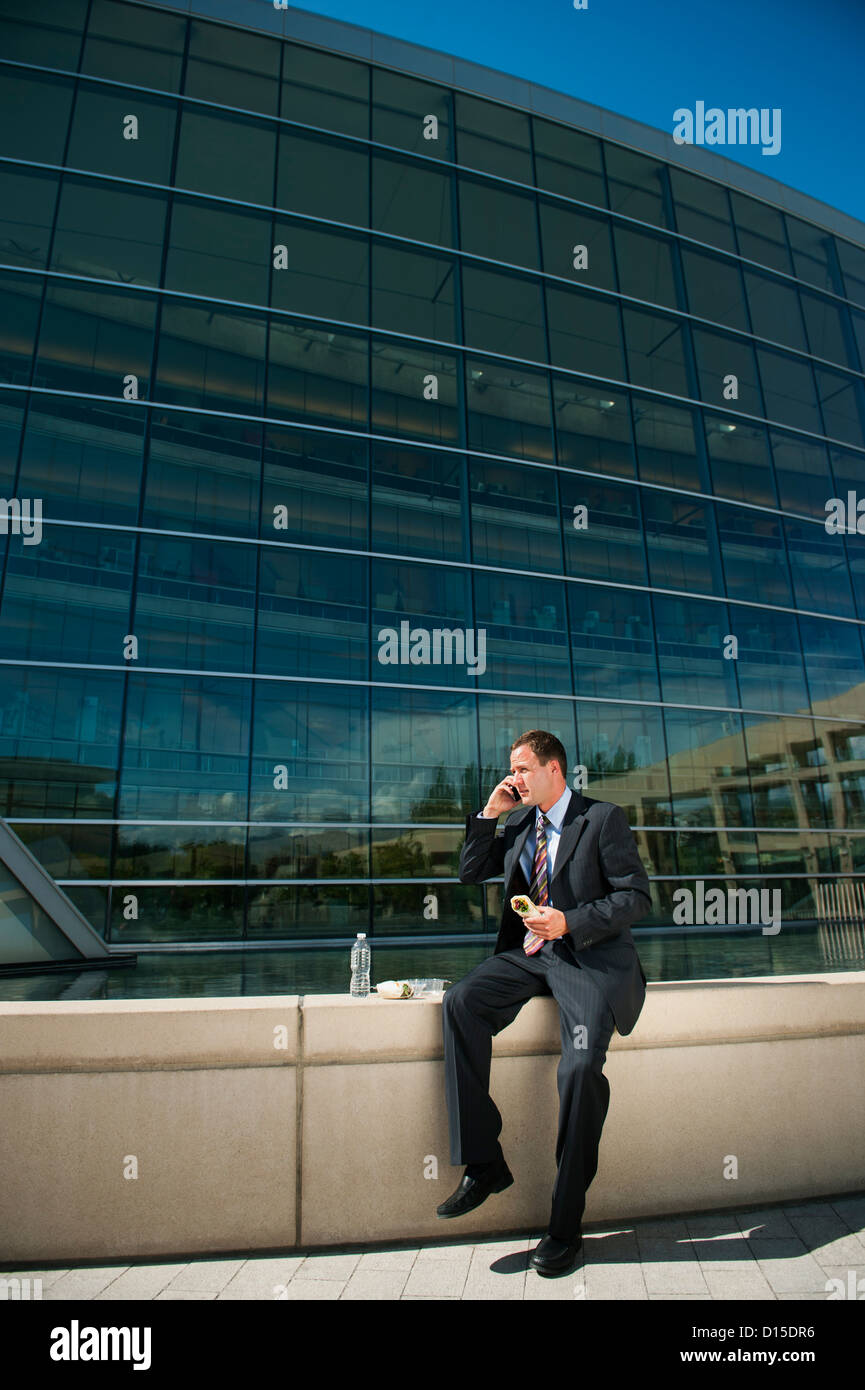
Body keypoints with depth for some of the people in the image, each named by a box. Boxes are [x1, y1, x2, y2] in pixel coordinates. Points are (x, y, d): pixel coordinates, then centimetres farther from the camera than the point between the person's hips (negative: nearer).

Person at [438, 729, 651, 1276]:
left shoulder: (604, 818, -3)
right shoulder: (518, 824, 14)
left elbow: (637, 895, -8)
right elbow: (470, 873, 16)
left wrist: (569, 922, -20)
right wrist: (489, 814, 5)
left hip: (589, 955, -5)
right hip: (529, 953, 6)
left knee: (581, 1066, -26)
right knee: (460, 1003, -20)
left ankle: (566, 1221, -4)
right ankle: (484, 1164, -10)